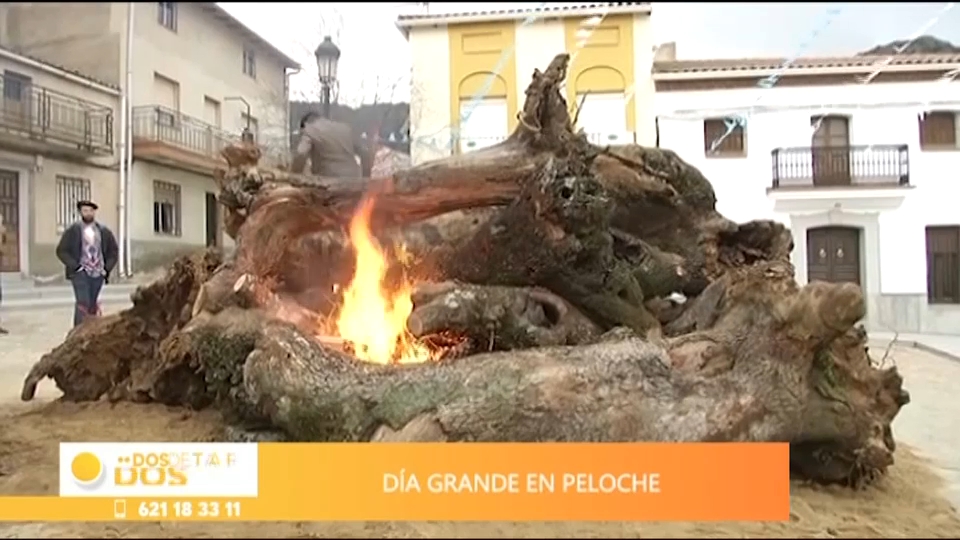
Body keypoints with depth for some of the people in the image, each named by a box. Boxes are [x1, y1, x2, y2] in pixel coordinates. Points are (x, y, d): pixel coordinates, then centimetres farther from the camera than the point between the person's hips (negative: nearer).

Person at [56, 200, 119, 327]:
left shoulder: (104, 231, 8)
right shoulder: (72, 230, 1)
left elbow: (113, 251, 16)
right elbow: (61, 251, 1)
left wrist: (107, 268, 5)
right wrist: (75, 266, -9)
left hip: (98, 273, 3)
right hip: (81, 273, -3)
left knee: (92, 305, 9)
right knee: (83, 304, -12)